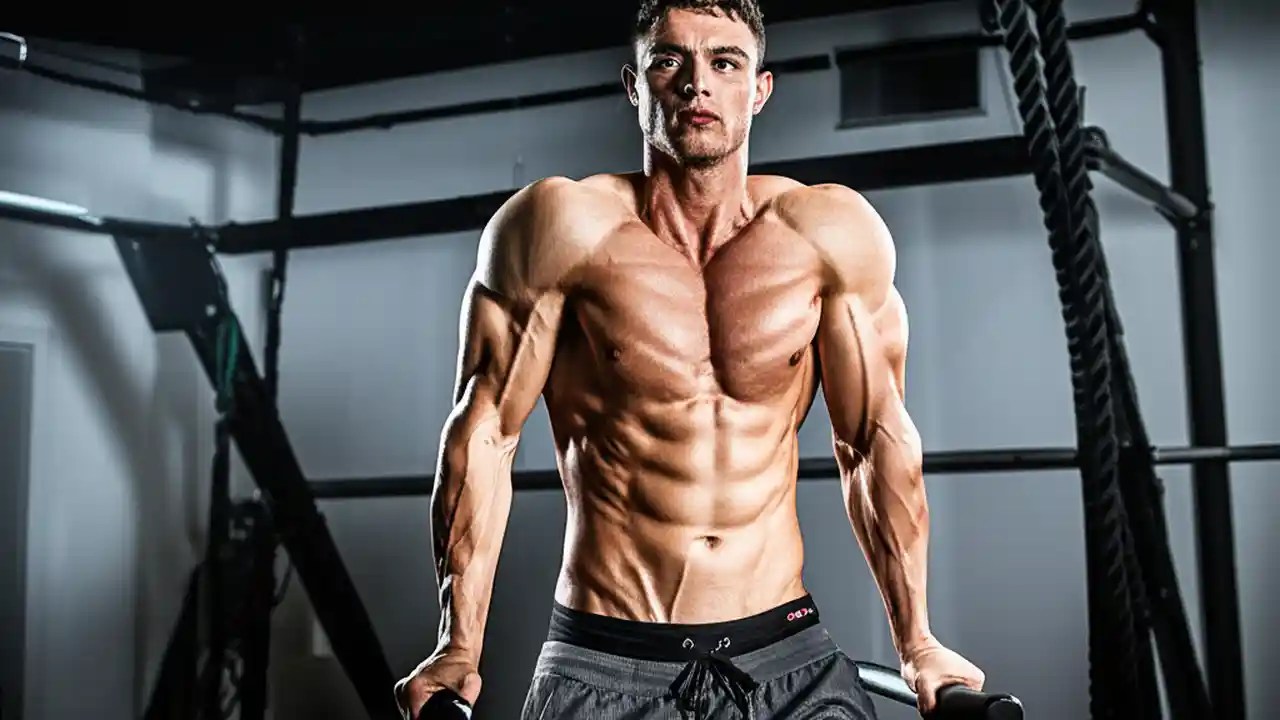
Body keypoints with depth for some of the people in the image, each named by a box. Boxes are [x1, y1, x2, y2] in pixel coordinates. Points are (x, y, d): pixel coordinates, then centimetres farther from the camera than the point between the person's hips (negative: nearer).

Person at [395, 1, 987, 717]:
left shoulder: (832, 234, -2)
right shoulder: (562, 226, -7)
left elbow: (877, 442, 3)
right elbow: (486, 432, -5)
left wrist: (918, 646, 2)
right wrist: (460, 649, -8)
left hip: (786, 653, 2)